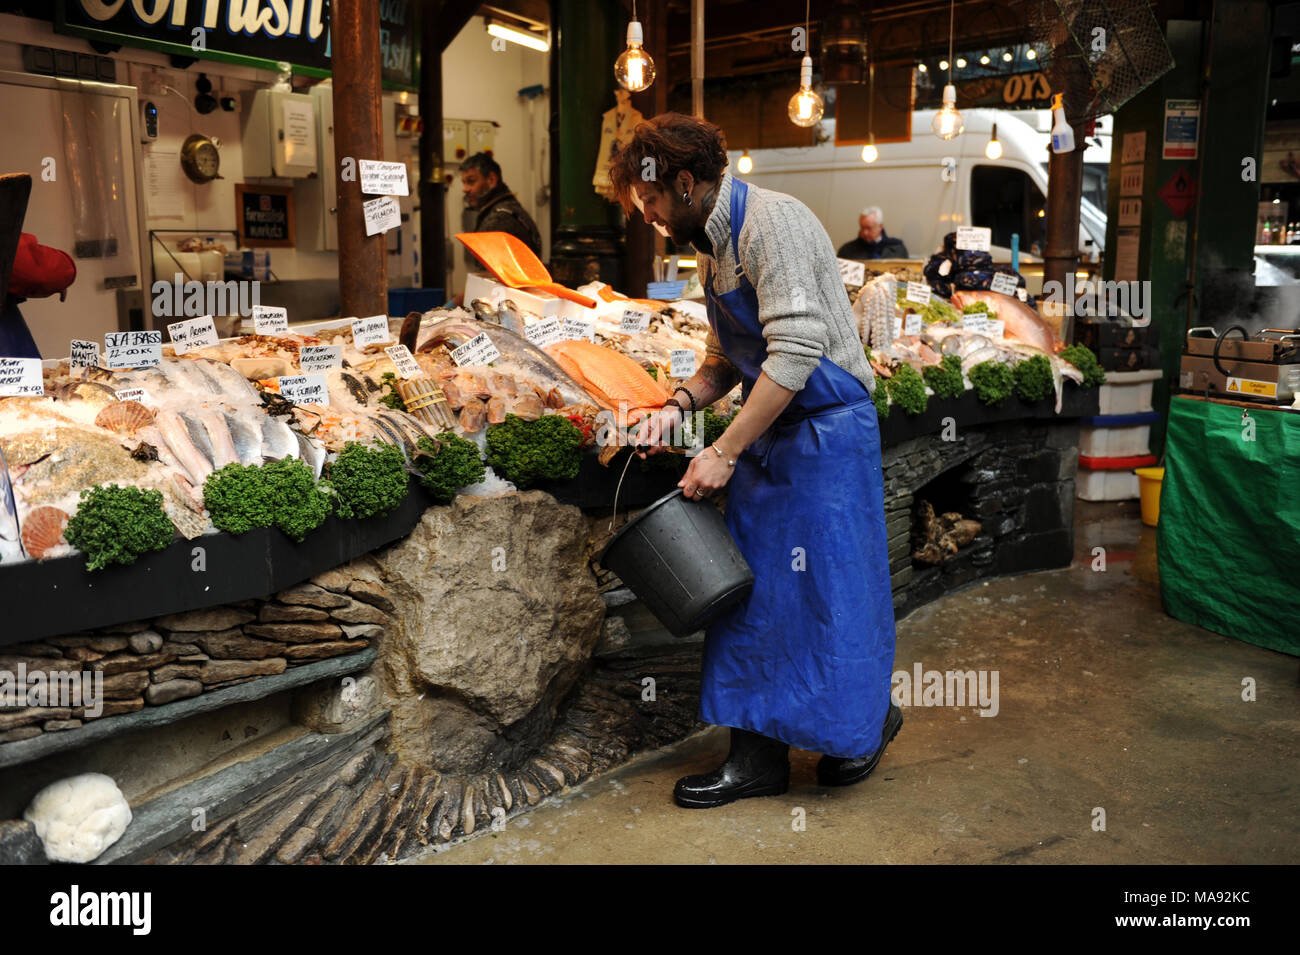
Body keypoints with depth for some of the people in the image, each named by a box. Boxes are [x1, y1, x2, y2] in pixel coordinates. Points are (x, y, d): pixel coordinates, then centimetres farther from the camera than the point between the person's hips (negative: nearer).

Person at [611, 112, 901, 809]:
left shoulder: (772, 222, -17)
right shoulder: (713, 246, 13)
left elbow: (797, 349, -26)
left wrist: (724, 452, -23)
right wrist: (680, 404, 0)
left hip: (826, 429, -9)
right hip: (766, 434, 9)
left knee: (830, 587, 2)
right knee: (753, 589, 8)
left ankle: (866, 722, 27)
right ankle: (758, 753, 17)